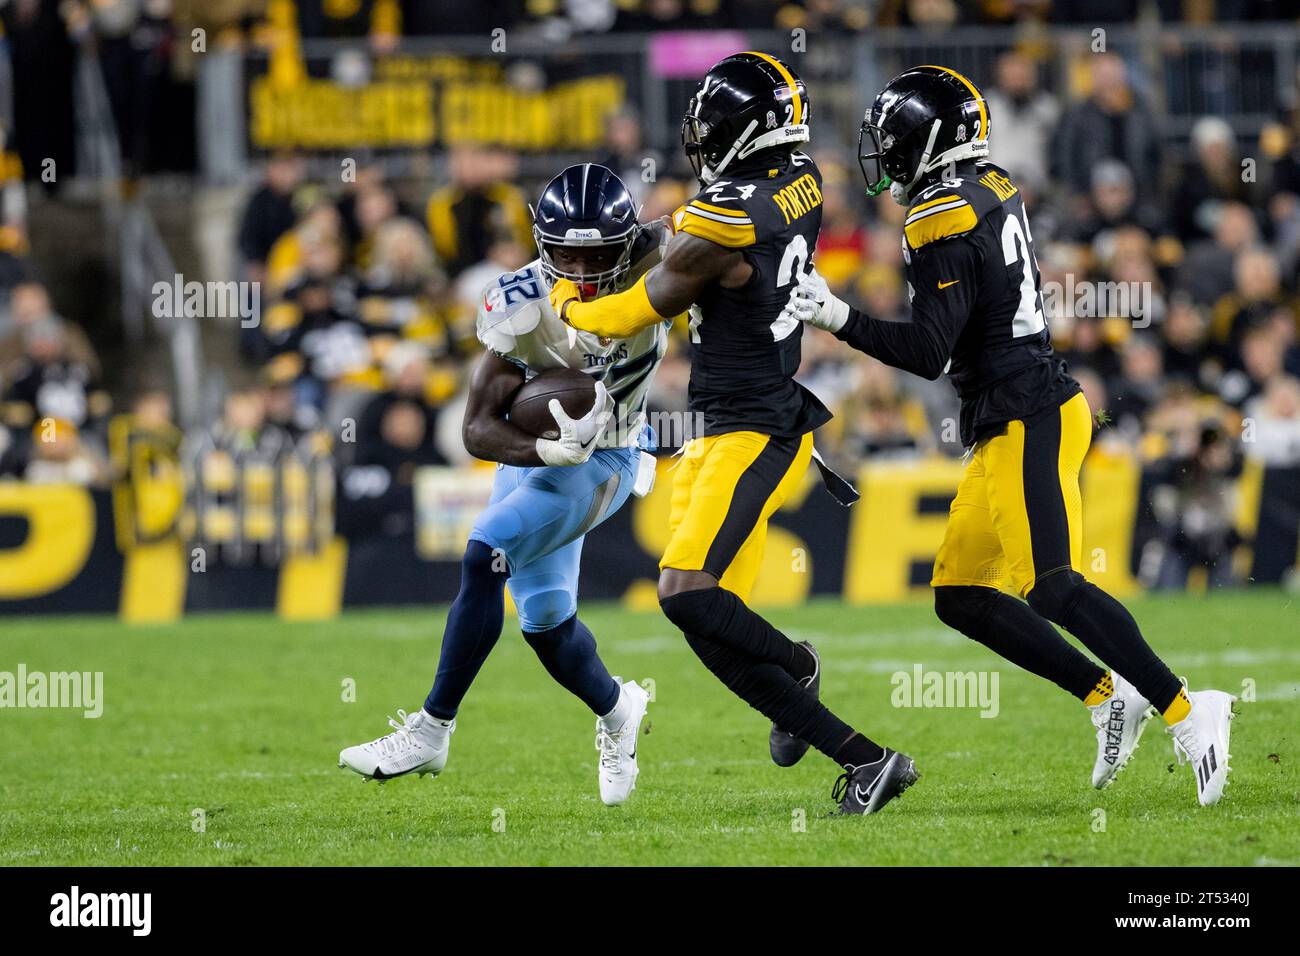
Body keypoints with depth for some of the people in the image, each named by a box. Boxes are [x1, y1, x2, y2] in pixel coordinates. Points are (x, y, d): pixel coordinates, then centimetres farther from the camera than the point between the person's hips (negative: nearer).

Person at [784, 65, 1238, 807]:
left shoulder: (944, 223, -15)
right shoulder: (995, 193, 12)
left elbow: (931, 352, -21)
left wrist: (841, 320, -26)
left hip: (1027, 419, -10)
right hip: (1011, 422, 10)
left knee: (1051, 588, -19)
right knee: (960, 596, 9)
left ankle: (1187, 712, -19)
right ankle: (1111, 699, 8)